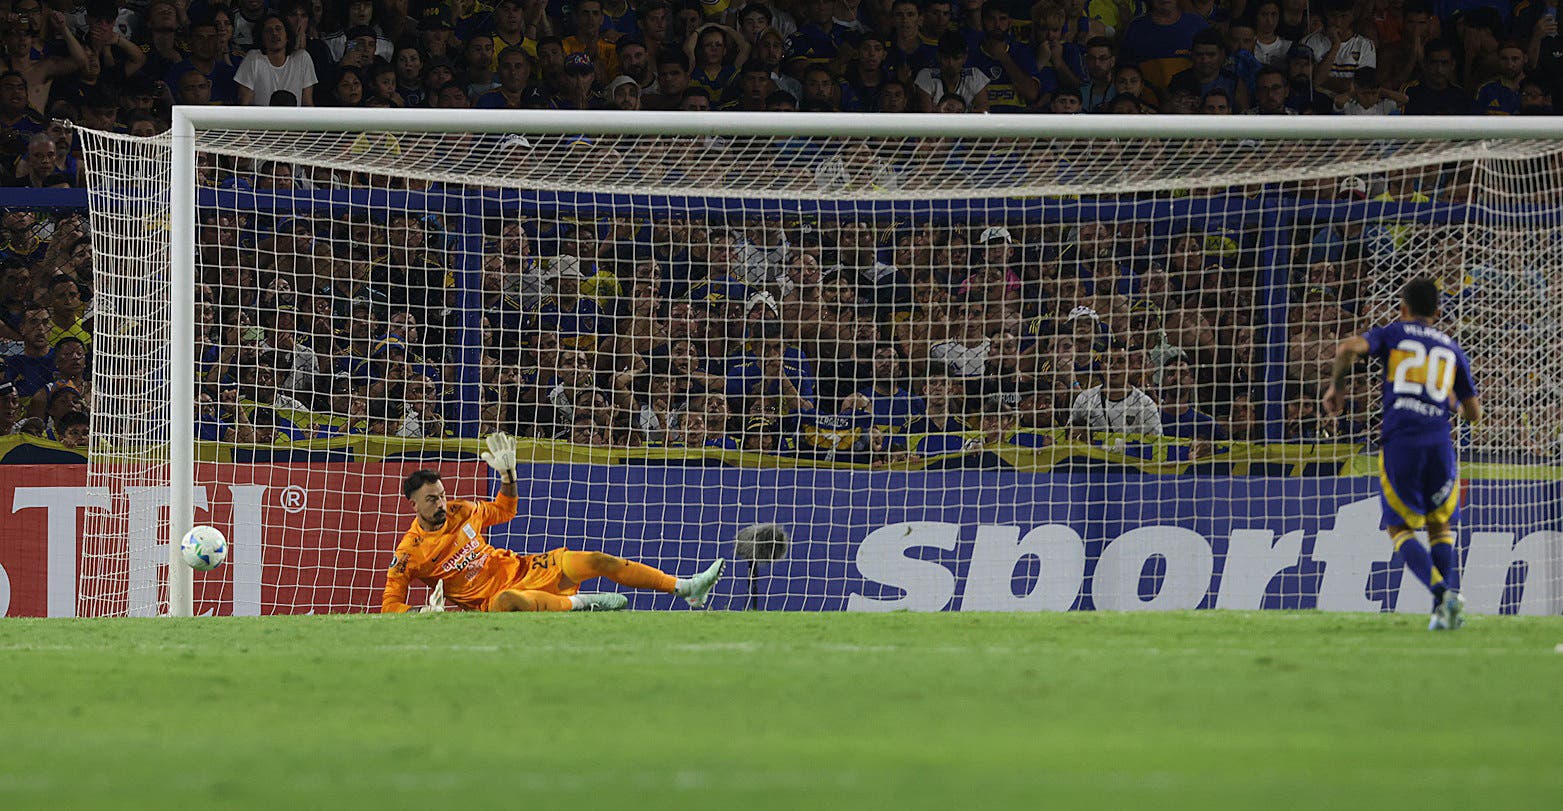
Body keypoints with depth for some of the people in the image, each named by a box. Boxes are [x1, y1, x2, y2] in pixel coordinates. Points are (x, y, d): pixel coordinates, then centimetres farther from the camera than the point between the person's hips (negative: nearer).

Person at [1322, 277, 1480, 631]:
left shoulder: (1391, 334, 12)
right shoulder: (1452, 349, 20)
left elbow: (1349, 348, -10)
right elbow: (1473, 413, 21)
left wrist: (1336, 386, 6)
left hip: (1399, 442, -2)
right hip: (1439, 442, 2)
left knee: (1400, 529, 7)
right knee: (1440, 526, 19)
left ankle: (1441, 590, -16)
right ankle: (1448, 600, 0)